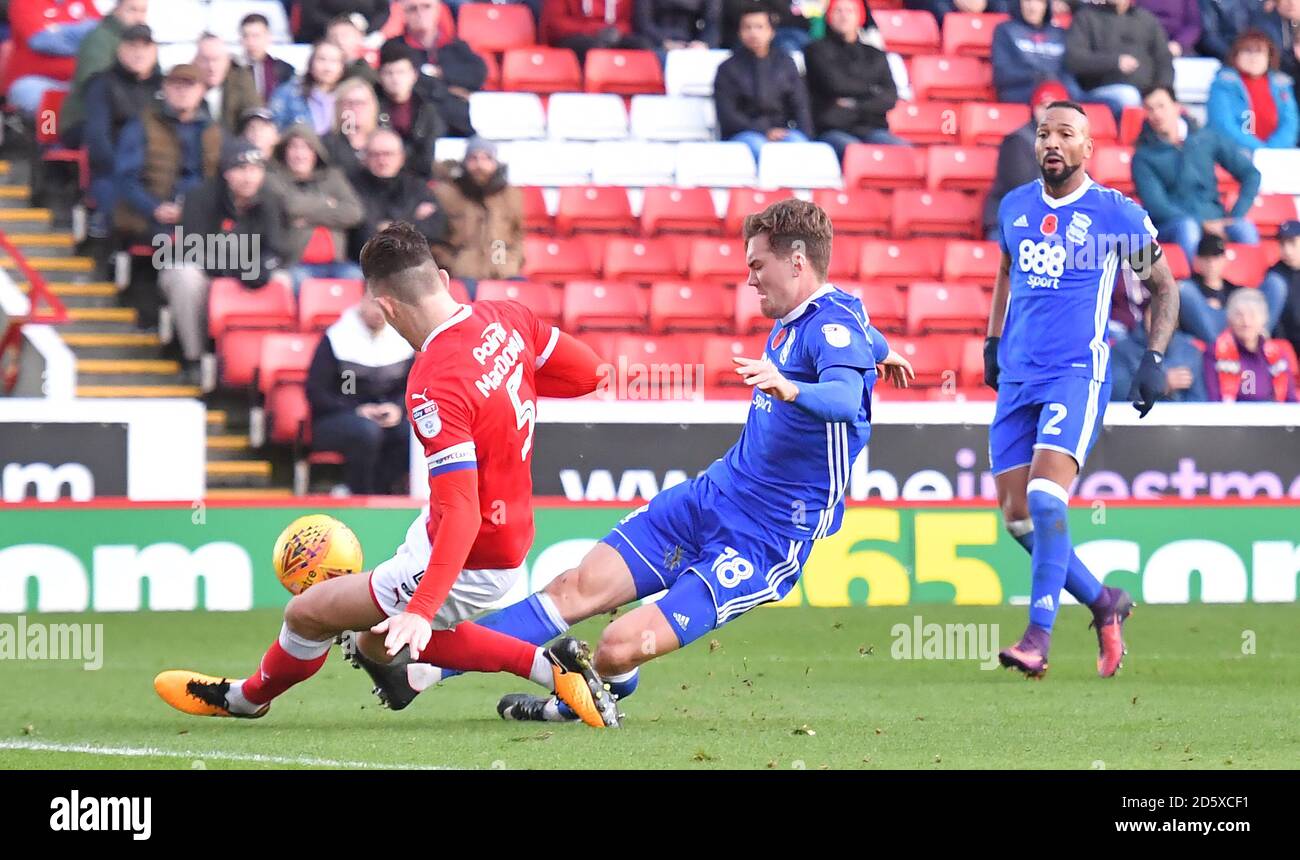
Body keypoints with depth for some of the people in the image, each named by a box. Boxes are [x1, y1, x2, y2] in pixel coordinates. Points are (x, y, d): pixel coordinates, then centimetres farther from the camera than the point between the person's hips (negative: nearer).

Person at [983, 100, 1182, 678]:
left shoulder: (1118, 214, -4)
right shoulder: (1015, 208, 10)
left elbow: (1163, 286, 7)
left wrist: (1155, 360, -2)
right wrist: (993, 343, 24)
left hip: (1078, 373, -6)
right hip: (1017, 376, 6)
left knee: (1046, 499, -22)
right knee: (1016, 514, 3)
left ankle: (1038, 636, -20)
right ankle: (1103, 603, 23)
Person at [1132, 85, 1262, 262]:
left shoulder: (1207, 139, 11)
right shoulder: (1143, 156, 4)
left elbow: (1251, 174, 12)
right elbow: (1155, 204, -7)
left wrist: (1235, 217, -2)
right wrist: (1204, 225, -18)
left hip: (1213, 220, 2)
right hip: (1169, 226, -2)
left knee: (1245, 229, -30)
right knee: (1187, 227, -38)